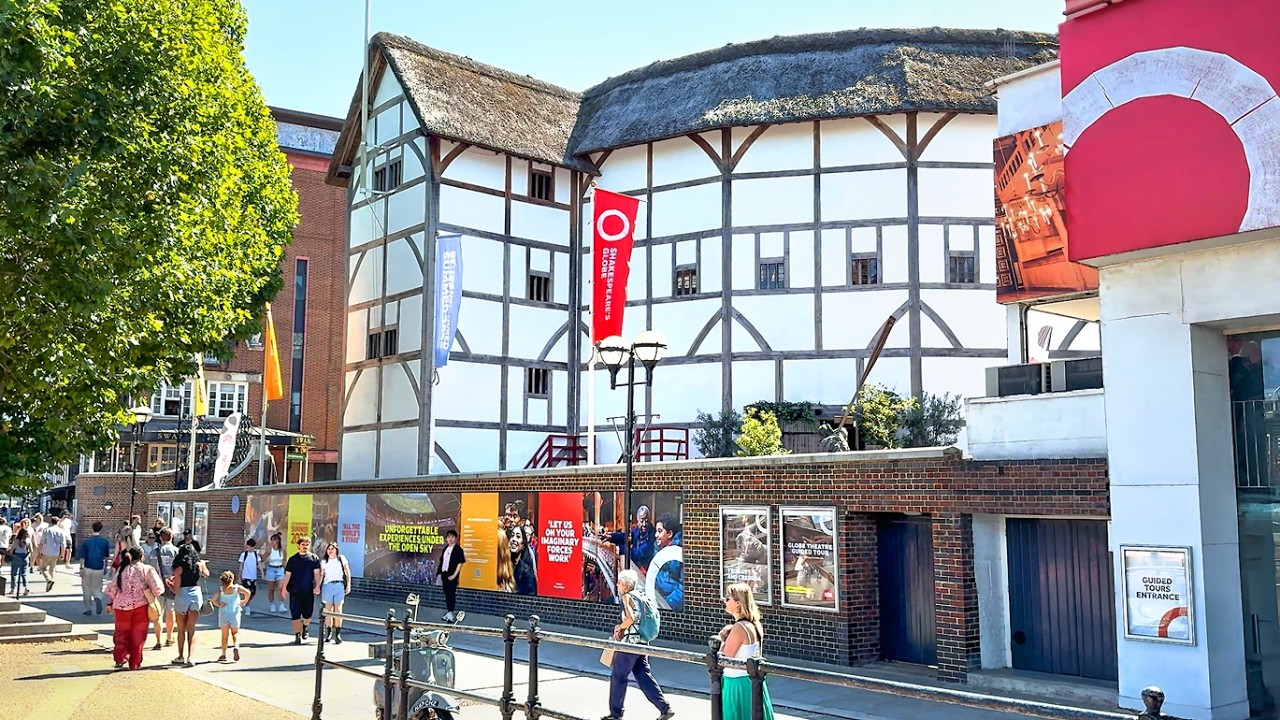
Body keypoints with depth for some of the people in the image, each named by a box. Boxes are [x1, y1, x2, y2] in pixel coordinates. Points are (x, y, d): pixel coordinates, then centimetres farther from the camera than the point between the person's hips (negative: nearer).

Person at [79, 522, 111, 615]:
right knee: (97, 588, 13)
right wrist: (105, 567, 19)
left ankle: (88, 609, 17)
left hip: (88, 568, -1)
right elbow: (106, 556, 8)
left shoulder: (86, 541, -5)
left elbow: (82, 556, -6)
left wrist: (81, 568, -2)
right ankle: (98, 599, -18)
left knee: (87, 590, 13)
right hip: (99, 568, 1)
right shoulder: (105, 541, 0)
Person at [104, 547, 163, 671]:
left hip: (122, 605, 2)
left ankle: (120, 658, 0)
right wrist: (152, 597, 10)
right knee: (137, 636, 9)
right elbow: (157, 588, -8)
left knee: (122, 633, 16)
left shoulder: (122, 570, 11)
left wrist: (112, 602, 27)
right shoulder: (147, 569, 0)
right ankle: (134, 664, 13)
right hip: (141, 605, -2)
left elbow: (110, 590, 11)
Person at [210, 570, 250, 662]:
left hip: (223, 613, 0)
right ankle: (236, 646, -14)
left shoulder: (221, 590, -1)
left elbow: (214, 599, -10)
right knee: (235, 633, 13)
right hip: (234, 613, 0)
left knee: (225, 634, 11)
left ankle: (223, 654, 13)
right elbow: (247, 592, -17)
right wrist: (244, 601, -5)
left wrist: (218, 605, 1)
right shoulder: (237, 588, -4)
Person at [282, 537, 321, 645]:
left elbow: (316, 573, -2)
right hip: (295, 591, 0)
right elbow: (288, 574, 7)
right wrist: (284, 588, 1)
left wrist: (317, 586, -13)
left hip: (309, 591, 0)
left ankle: (304, 628, 35)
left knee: (308, 613, 6)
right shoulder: (293, 559, 6)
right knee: (295, 614, -3)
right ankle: (297, 635, 4)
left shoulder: (314, 558, 4)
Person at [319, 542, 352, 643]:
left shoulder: (341, 558, 8)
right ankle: (328, 633, 11)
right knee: (328, 610, 2)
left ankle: (337, 634, -1)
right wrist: (318, 586, -9)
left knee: (338, 610, -3)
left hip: (339, 585, -1)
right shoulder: (324, 562, 10)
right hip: (327, 586, 1)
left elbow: (347, 573, 9)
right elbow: (321, 575, 3)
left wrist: (348, 585, 3)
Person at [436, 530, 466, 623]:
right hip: (444, 574, 7)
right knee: (446, 594, 12)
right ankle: (449, 612, 21)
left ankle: (451, 613, -1)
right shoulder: (445, 549, 12)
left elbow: (460, 563, -12)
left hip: (452, 576, -7)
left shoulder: (458, 549, -8)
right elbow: (441, 561, 18)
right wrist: (439, 572, 11)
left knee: (451, 594, -6)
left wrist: (454, 575, -16)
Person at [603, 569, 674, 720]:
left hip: (630, 642, -8)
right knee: (644, 676, 9)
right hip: (642, 642, 8)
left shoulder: (627, 596, -11)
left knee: (618, 677, 5)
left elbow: (630, 618, -23)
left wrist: (619, 627, -6)